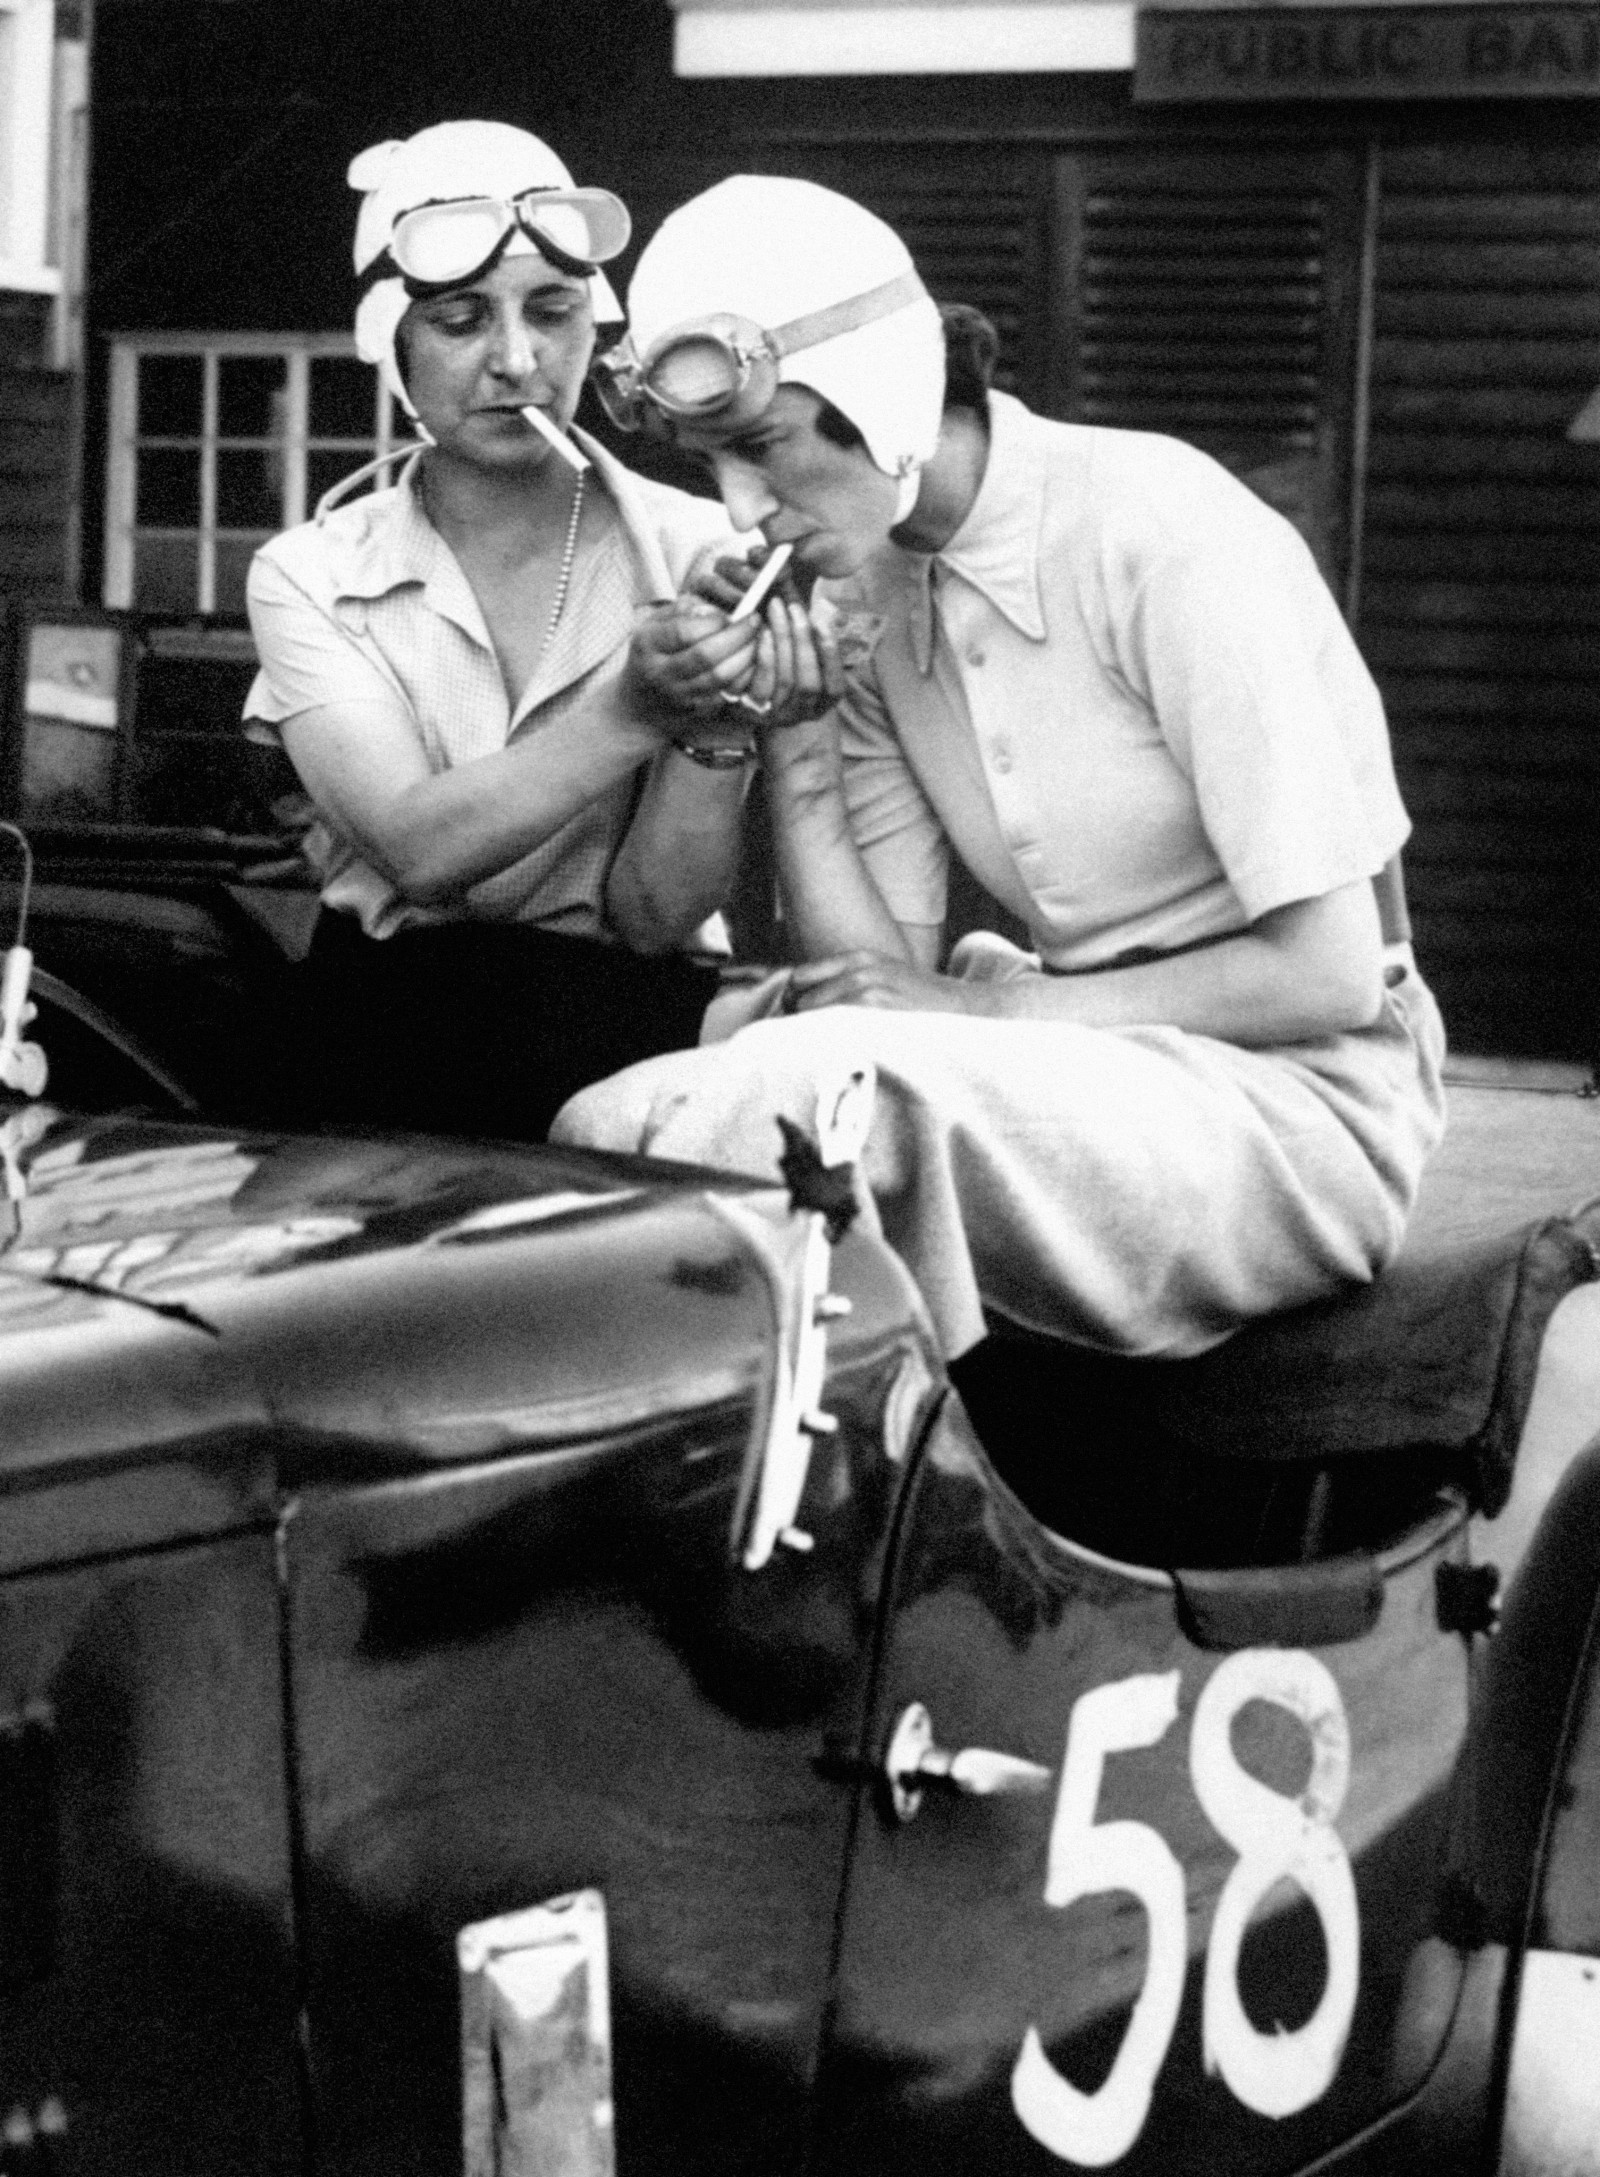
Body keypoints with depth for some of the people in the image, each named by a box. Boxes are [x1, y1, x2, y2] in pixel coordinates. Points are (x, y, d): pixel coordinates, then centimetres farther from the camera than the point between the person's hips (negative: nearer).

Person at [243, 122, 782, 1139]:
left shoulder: (697, 552, -2)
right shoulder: (310, 576, 1)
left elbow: (653, 917, -4)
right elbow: (418, 847, -14)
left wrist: (716, 724, -21)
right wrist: (632, 711, -26)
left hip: (625, 1008, -1)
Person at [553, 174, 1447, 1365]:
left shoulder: (1162, 533, -16)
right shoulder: (869, 594, 5)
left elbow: (1328, 977, -16)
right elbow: (873, 979, 3)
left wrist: (994, 1009, -13)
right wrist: (790, 738, -7)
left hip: (1298, 1100, -6)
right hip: (1091, 1076, 7)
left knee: (821, 1099, -31)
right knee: (611, 1127, -13)